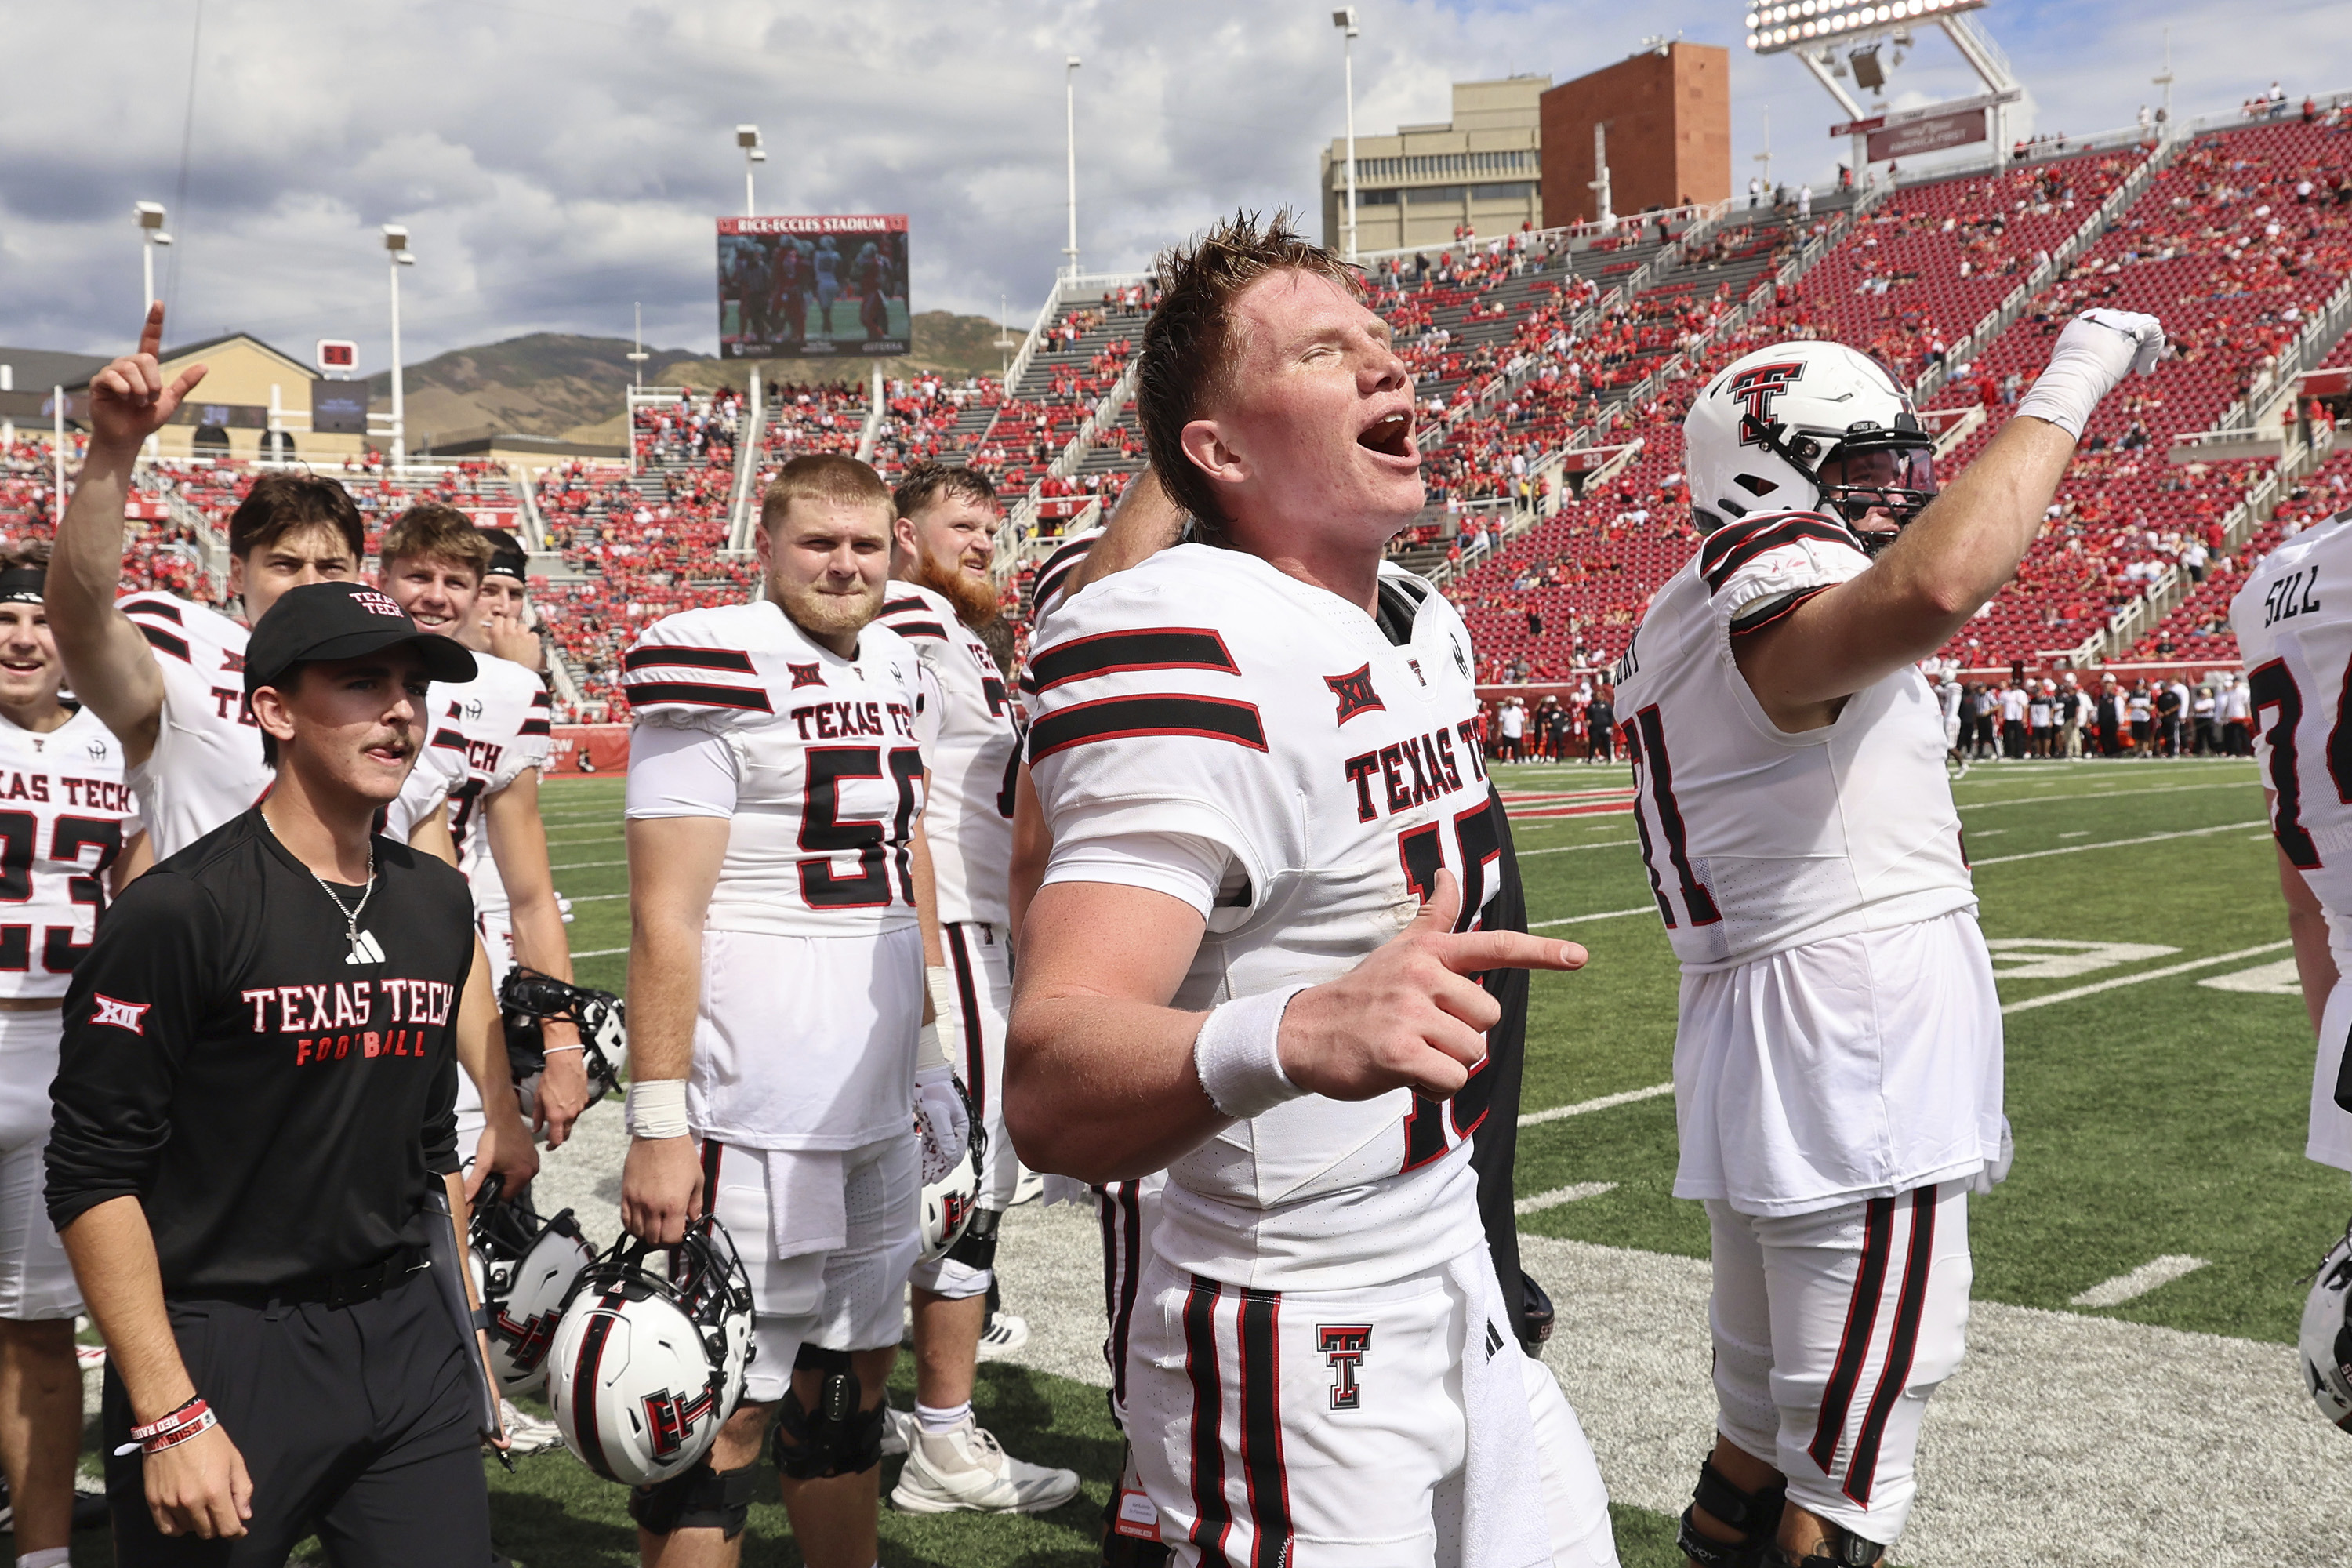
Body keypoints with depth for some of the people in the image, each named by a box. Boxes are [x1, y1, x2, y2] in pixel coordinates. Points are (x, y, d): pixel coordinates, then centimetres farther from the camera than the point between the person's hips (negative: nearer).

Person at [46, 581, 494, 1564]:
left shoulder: (438, 905, 9)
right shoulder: (179, 910, -11)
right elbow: (93, 1177, -13)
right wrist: (168, 1417, -16)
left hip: (408, 1340, 6)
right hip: (222, 1351, -5)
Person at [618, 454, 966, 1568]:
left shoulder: (897, 673, 13)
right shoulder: (714, 668, -11)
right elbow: (665, 917, -15)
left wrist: (924, 1053, 22)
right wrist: (656, 1123, -18)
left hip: (875, 1112, 8)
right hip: (749, 1126, -8)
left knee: (854, 1375, 18)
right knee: (723, 1415, 0)